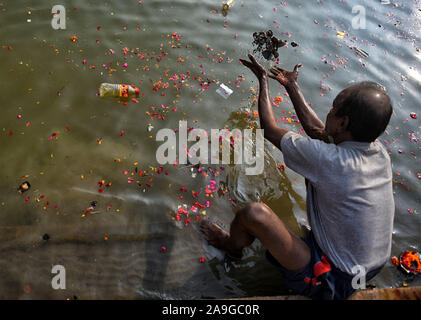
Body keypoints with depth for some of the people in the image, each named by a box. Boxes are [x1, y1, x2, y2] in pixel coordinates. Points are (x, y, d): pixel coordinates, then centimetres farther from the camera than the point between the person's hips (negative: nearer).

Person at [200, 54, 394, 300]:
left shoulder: (330, 160, -32)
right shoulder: (379, 152, -9)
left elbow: (270, 130, -15)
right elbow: (317, 130, 6)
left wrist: (263, 81, -1)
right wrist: (292, 86, 14)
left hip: (332, 283, -7)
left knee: (254, 213, -19)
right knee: (311, 172, 12)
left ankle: (232, 247, 15)